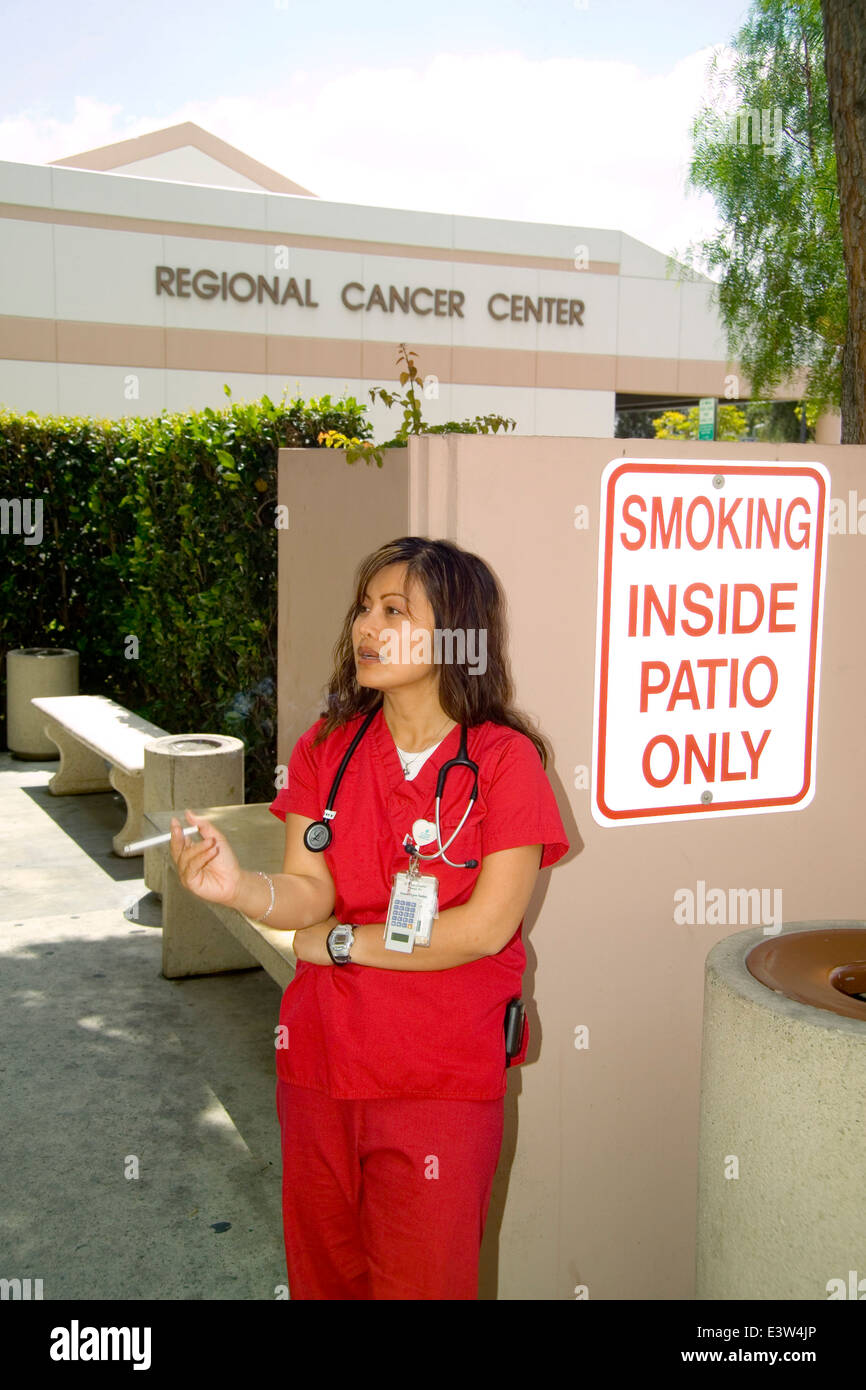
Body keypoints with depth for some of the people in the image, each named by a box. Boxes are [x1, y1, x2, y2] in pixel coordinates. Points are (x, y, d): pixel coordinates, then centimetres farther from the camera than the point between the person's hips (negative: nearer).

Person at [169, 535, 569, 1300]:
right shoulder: (326, 748, 2)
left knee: (423, 1280, 9)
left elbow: (485, 927, -15)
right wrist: (242, 887, -28)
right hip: (320, 1063, 4)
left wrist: (337, 942, -9)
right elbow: (309, 892, -6)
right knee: (322, 1273, 19)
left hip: (442, 1078, -4)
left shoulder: (504, 758, -10)